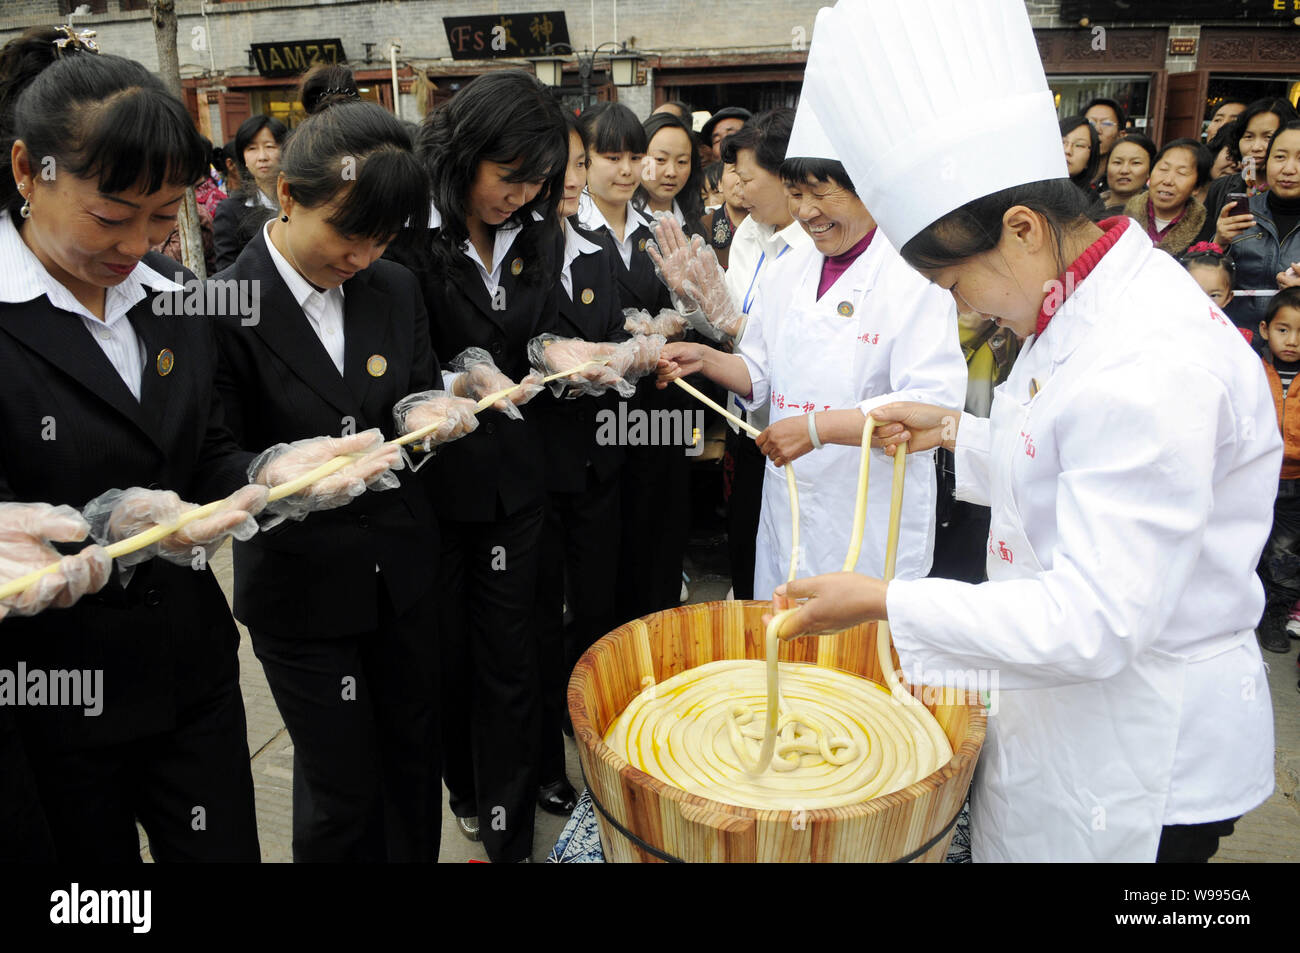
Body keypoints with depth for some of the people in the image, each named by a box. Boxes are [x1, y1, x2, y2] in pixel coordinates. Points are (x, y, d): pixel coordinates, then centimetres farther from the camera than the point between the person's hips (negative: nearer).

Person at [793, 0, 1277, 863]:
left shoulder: (1153, 368, -30)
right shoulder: (1091, 306, 2)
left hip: (1147, 759, -9)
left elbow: (1093, 623, -30)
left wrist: (884, 602, -26)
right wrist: (955, 431, 6)